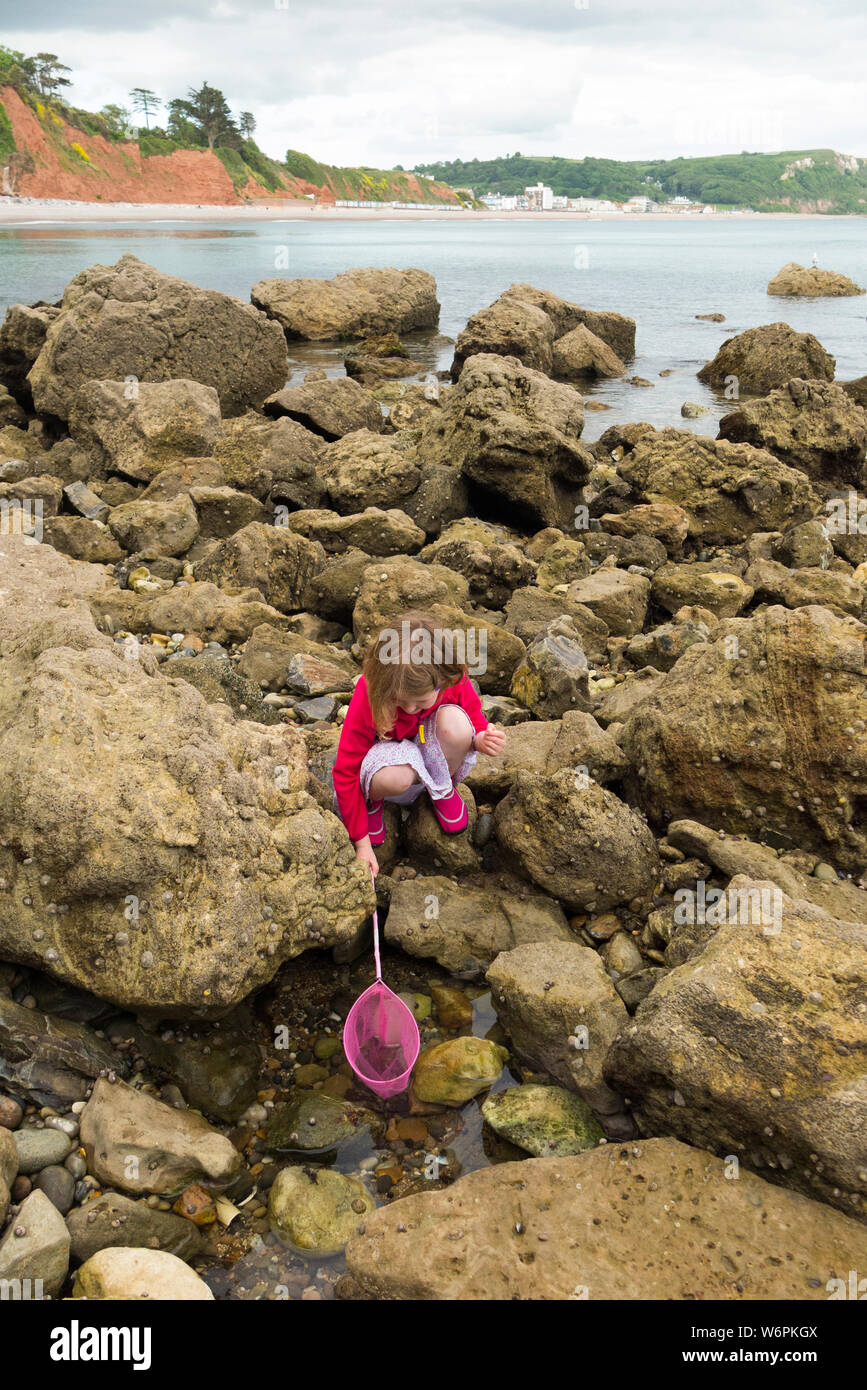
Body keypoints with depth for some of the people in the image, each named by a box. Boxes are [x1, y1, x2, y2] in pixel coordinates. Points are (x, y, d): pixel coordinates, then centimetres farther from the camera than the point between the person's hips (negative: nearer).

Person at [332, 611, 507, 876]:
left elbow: (474, 715, -1)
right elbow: (346, 772, -24)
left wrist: (481, 738, -28)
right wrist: (362, 842, -23)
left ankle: (443, 790, -1)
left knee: (454, 720, -33)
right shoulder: (369, 695, -31)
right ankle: (371, 800, 0)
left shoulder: (453, 677, -26)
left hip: (432, 753, 3)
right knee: (393, 777, -41)